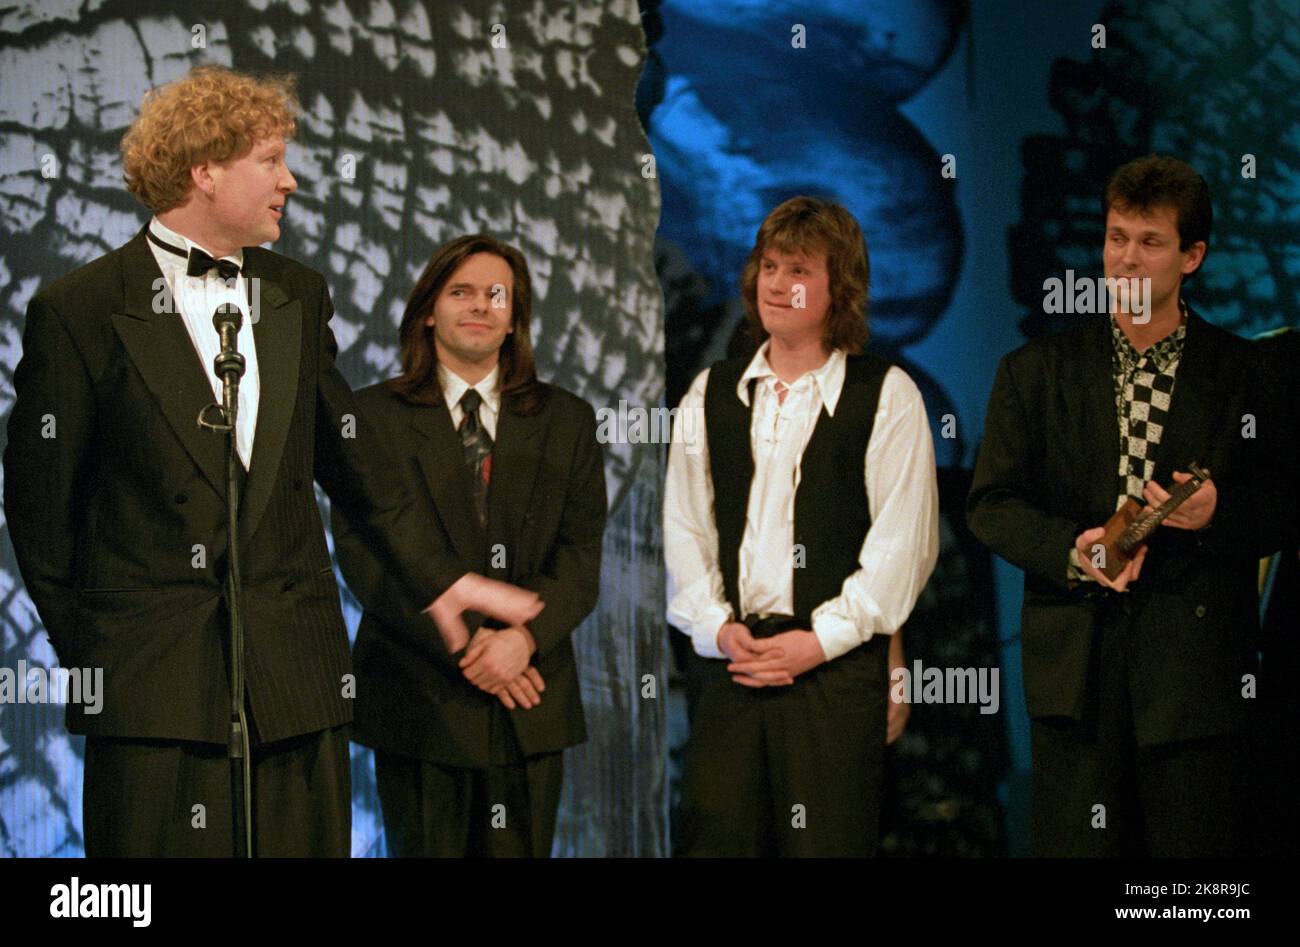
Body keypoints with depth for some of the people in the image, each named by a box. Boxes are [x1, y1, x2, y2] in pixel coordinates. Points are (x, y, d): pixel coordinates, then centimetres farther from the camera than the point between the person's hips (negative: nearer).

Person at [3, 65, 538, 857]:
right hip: (152, 686, -4)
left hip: (297, 674, 4)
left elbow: (349, 457, 22)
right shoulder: (81, 311, -3)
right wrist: (81, 650, 1)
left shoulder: (300, 296, 13)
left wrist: (437, 579, 23)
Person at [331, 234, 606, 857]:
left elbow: (581, 554, 3)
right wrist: (464, 644, -13)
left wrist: (524, 635, -15)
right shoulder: (374, 416, 4)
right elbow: (363, 554, -4)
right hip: (418, 703, -2)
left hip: (532, 706, 2)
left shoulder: (565, 421, 11)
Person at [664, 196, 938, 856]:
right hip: (732, 656, 3)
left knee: (824, 842, -4)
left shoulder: (886, 395, 1)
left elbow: (903, 541, -4)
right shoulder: (711, 395, 14)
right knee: (713, 835, -1)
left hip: (840, 661, -3)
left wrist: (822, 639, -10)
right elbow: (684, 526, 13)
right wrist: (717, 625, -2)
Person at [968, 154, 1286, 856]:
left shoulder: (1243, 372, 6)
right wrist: (1072, 551, -10)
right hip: (1076, 664, 1)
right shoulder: (1037, 370, 10)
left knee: (1200, 844, 0)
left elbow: (1279, 511, 7)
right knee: (1076, 845, 1)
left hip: (1196, 665, -1)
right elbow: (991, 504, 7)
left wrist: (1216, 515, -14)